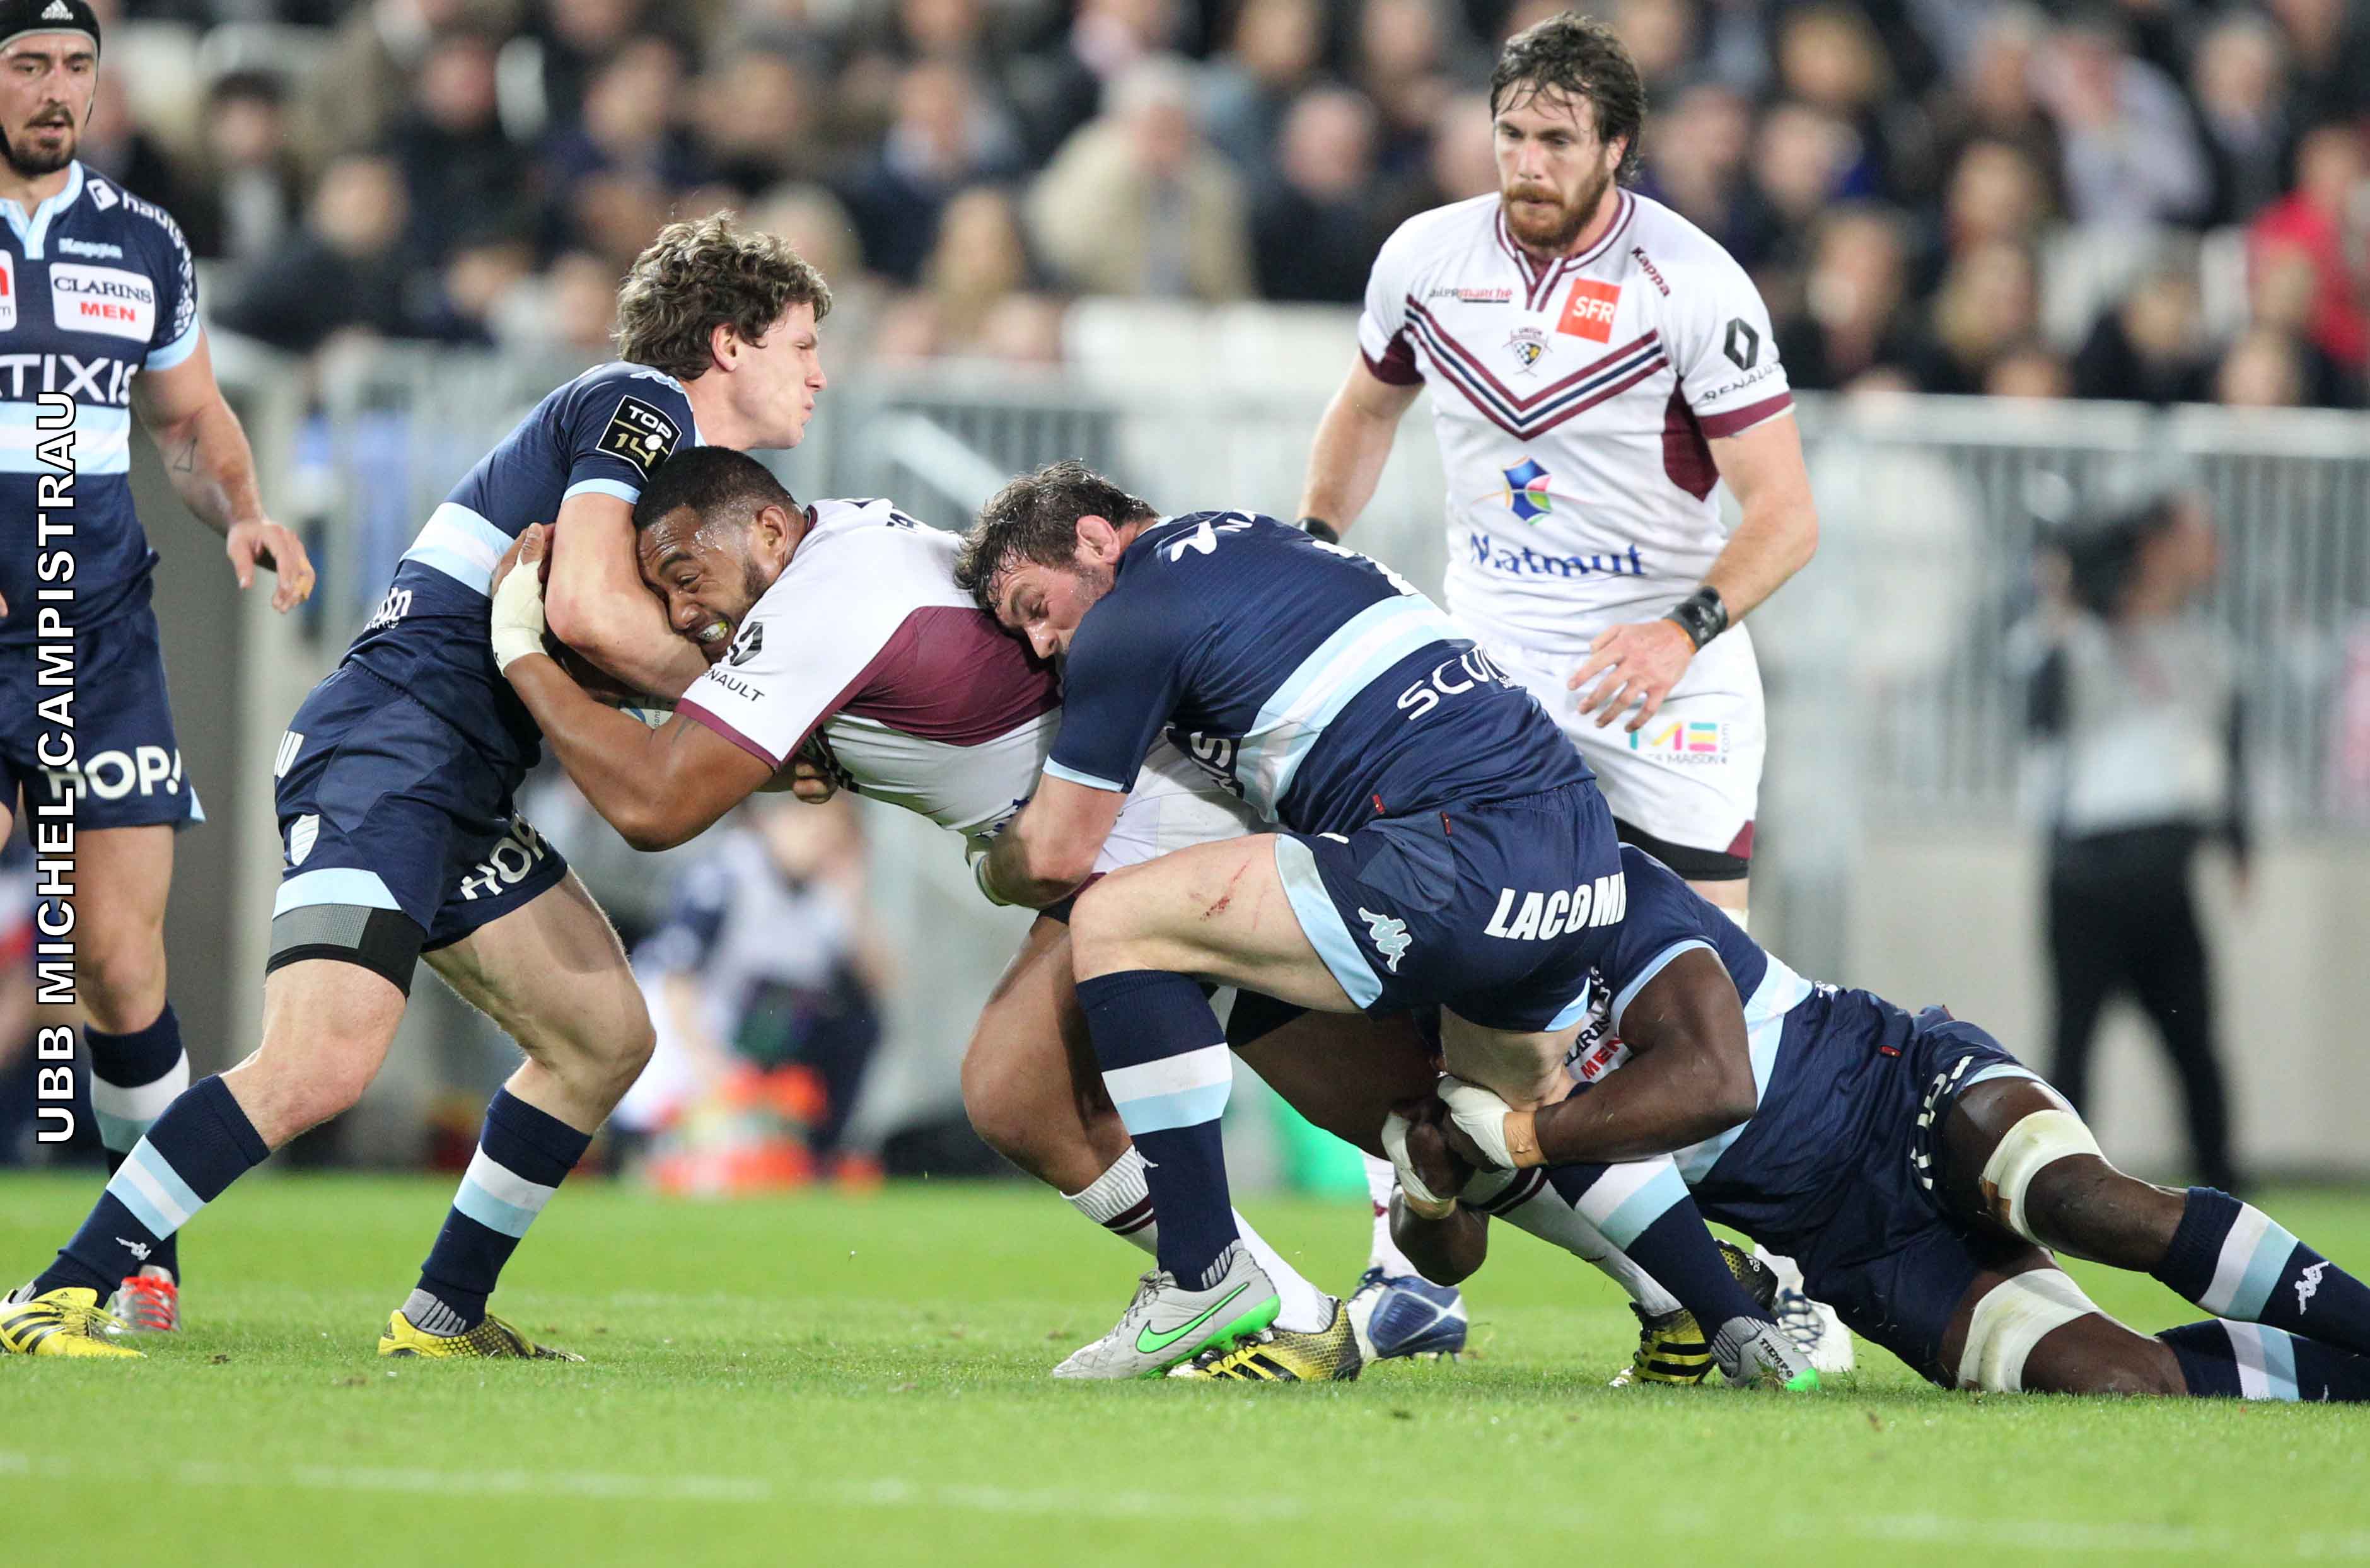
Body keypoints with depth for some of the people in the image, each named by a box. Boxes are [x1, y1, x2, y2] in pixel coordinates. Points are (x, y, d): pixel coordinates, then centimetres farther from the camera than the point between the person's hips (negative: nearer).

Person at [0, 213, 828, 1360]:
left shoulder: (696, 466, 24)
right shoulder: (639, 404, -7)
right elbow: (585, 608, -21)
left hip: (459, 794, 11)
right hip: (383, 750, -11)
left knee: (605, 1037, 11)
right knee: (324, 1060, -24)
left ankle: (444, 1316, 18)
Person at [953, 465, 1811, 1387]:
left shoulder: (1131, 615, 1)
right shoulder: (1242, 542, 27)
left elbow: (1058, 853, 4)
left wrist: (988, 872, 28)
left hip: (1465, 855, -10)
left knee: (1113, 924, -3)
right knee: (1524, 1104, 35)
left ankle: (1205, 1277, -3)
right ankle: (1736, 1322, 27)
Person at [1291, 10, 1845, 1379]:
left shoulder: (1693, 287, -15)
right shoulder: (1427, 257, -1)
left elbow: (1786, 512, -15)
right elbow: (1369, 408, 21)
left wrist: (1687, 627, -30)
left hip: (1664, 665, -4)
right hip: (1486, 652, 4)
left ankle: (1774, 1283, 6)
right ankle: (1411, 1274, 0)